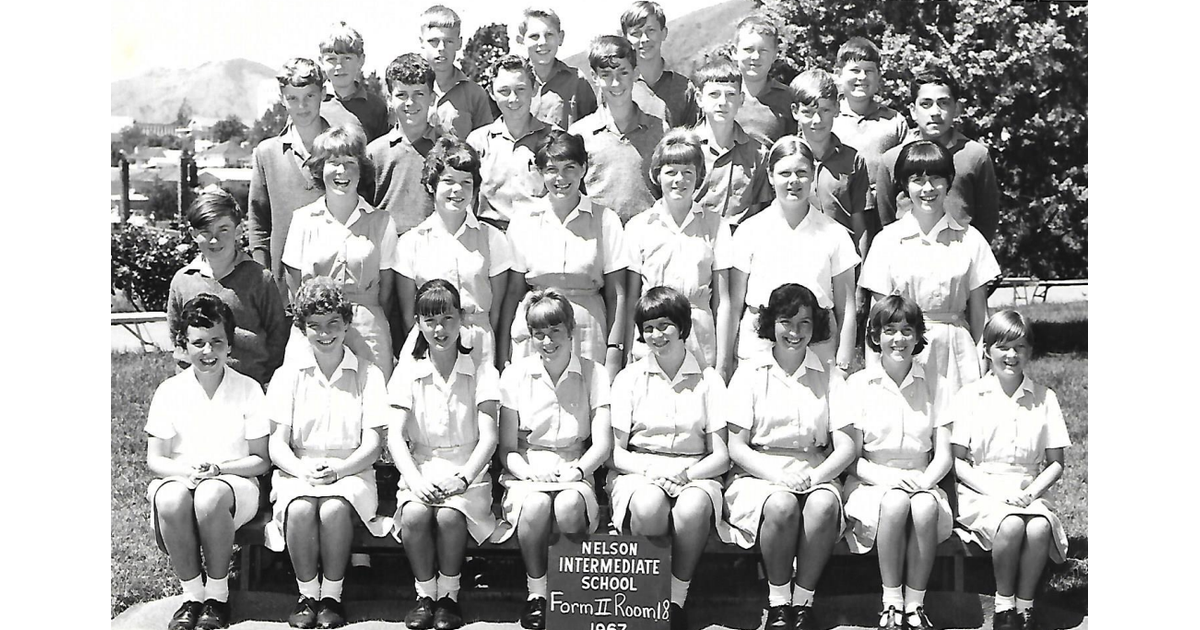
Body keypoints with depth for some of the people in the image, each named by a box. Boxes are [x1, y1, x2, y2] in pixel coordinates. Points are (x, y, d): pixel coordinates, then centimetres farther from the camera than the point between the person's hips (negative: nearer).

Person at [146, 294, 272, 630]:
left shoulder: (248, 389, 3)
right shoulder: (169, 390, 6)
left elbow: (261, 460, 2)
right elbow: (154, 460, 4)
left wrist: (218, 469, -15)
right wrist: (185, 471, -17)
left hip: (234, 480, -1)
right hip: (178, 479, 1)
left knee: (211, 496, -37)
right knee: (171, 499, -35)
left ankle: (218, 595, -18)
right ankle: (192, 594, -18)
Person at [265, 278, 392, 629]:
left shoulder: (367, 375, 5)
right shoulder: (288, 375, 7)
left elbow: (372, 445, -1)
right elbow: (277, 445, 1)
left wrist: (338, 470, -20)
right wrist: (303, 470, -19)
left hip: (350, 471, -1)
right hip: (297, 471, 1)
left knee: (334, 509, -33)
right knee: (299, 509, -32)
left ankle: (332, 597, -15)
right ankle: (307, 596, -14)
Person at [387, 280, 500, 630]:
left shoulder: (481, 372, 4)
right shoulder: (408, 371, 6)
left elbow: (488, 437, -4)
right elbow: (395, 436, -3)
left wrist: (463, 478, -21)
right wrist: (415, 480, -20)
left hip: (467, 472, -1)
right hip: (419, 470, 1)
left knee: (449, 516, -31)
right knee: (415, 515, -31)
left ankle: (448, 596, -7)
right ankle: (425, 596, -8)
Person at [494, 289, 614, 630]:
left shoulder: (593, 374, 4)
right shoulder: (515, 375, 4)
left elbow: (603, 443, -2)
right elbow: (507, 448, 3)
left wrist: (577, 470, -20)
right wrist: (529, 472, -17)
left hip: (574, 471, 0)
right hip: (526, 472, 0)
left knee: (569, 506, -35)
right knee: (534, 505, -35)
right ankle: (536, 593, -14)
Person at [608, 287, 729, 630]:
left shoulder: (708, 380, 10)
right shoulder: (629, 378, 10)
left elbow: (721, 457, 5)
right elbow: (615, 452, 4)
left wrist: (685, 473, -14)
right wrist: (650, 471, -15)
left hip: (694, 475, 0)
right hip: (638, 474, 0)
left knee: (692, 509, -36)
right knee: (648, 506, -36)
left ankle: (677, 601, -18)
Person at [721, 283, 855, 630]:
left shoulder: (829, 378, 11)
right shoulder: (750, 373, 6)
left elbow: (846, 448, 3)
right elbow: (736, 447, 0)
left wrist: (815, 475, -17)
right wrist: (777, 473, -18)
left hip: (815, 473, 2)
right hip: (758, 474, -1)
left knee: (824, 505, -33)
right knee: (781, 506, -34)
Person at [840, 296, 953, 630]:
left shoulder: (931, 386, 9)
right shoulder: (858, 384, 3)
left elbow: (943, 455, 4)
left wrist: (924, 481, -18)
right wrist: (885, 475, -20)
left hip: (921, 484, 1)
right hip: (870, 486, -1)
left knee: (926, 506, -33)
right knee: (895, 502, -35)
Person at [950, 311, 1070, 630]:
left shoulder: (1044, 398, 7)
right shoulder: (970, 396, 2)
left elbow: (1056, 463, 8)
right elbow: (958, 461, -1)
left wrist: (1033, 490, -11)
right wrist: (998, 491, -13)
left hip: (1030, 491, 2)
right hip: (982, 491, -2)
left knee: (1040, 528, -31)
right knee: (1010, 525, -32)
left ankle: (1025, 604, -11)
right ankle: (1003, 604, -11)